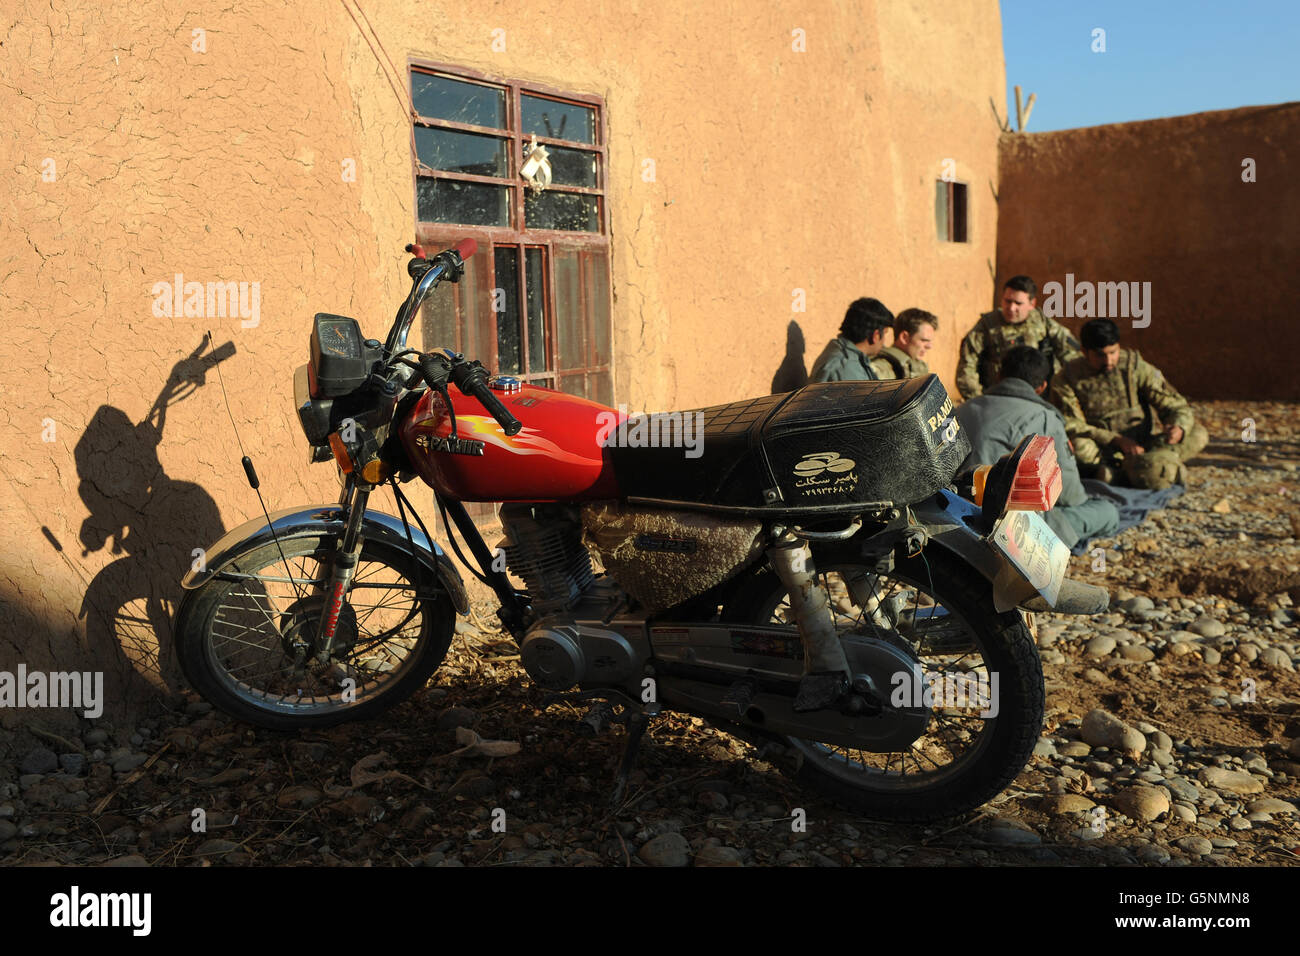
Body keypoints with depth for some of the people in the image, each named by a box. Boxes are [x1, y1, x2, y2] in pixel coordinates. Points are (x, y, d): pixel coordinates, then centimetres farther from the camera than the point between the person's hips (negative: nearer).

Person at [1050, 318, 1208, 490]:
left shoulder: (1135, 366, -6)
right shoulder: (1067, 378, -10)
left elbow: (1175, 406, -4)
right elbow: (1070, 425, -15)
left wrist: (1179, 427, -28)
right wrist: (1118, 440, -25)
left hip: (1141, 444, 3)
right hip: (1099, 449, -3)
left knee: (1199, 434, -18)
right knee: (1074, 441, -35)